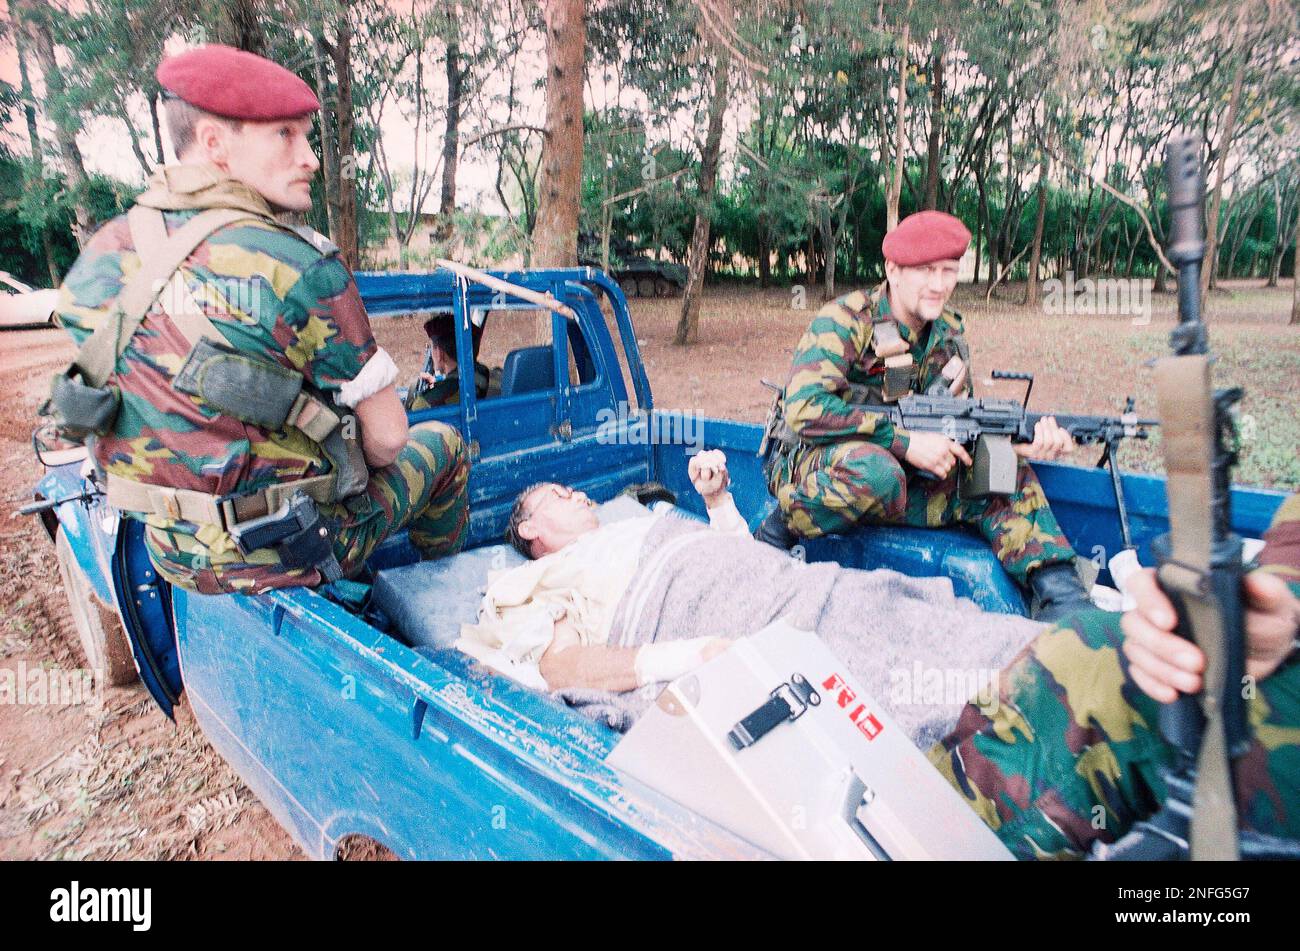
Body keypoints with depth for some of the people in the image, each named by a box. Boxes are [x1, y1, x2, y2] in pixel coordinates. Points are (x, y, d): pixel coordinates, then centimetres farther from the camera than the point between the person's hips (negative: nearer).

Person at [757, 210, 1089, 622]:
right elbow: (804, 408, -29)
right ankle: (779, 531, -15)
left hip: (897, 471, 7)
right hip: (809, 471, -6)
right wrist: (905, 441, -30)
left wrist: (1024, 439, -16)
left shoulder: (949, 337, 6)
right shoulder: (844, 321, -16)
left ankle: (1062, 602, -5)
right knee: (876, 472, -39)